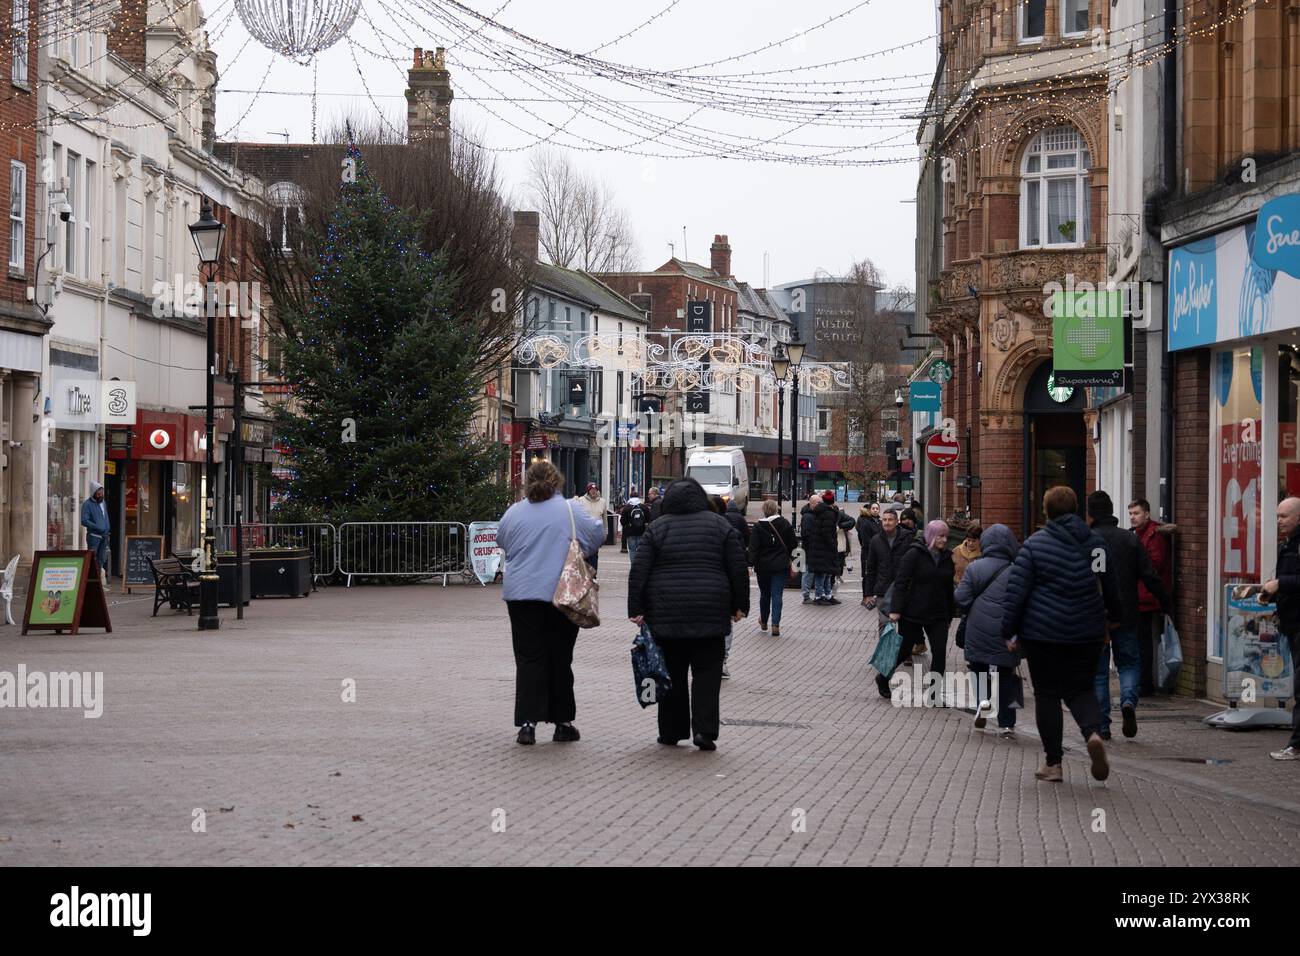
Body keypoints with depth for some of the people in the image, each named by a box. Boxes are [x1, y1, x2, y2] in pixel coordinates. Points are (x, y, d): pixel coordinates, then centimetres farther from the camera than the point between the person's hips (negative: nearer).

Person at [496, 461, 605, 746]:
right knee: (560, 658, 9)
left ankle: (528, 722, -9)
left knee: (529, 658, 2)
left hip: (521, 595, 1)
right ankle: (562, 722, 14)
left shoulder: (514, 512, 0)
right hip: (561, 595, -1)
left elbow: (501, 542, 15)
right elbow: (598, 534, 3)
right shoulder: (571, 510, -6)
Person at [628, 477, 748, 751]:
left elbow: (639, 572, -2)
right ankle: (704, 730, -7)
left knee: (672, 673, 9)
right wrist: (740, 605, 11)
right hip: (711, 613, 0)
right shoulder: (720, 525, 5)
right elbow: (739, 569, 3)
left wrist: (636, 610, -1)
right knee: (707, 671, 5)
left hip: (666, 613, 0)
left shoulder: (657, 528, 3)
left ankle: (671, 731, 13)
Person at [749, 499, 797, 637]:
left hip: (763, 566, 0)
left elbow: (753, 548, -11)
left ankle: (763, 622, 33)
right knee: (777, 595, -1)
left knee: (765, 594, 17)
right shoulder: (785, 524, -3)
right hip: (781, 565, 0)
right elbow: (793, 544, 4)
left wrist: (752, 563, -9)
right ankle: (775, 625, -11)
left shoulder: (758, 526, -8)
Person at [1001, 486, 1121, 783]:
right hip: (1087, 633, 3)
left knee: (1047, 694, 7)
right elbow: (1111, 588, 13)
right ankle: (1093, 732, -16)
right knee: (1081, 689, 15)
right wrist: (1114, 617, 30)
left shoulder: (1035, 544, -6)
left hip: (1043, 633, -3)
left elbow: (1015, 591, -8)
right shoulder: (1096, 542, 5)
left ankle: (1054, 763, 8)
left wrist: (1009, 632, -3)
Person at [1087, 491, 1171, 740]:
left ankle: (1102, 726, 5)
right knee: (1129, 662, 16)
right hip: (1125, 616, 1)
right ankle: (1128, 701, -12)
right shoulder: (1130, 539, 1)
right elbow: (1150, 577, -2)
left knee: (1098, 670, 6)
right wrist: (1166, 603, 7)